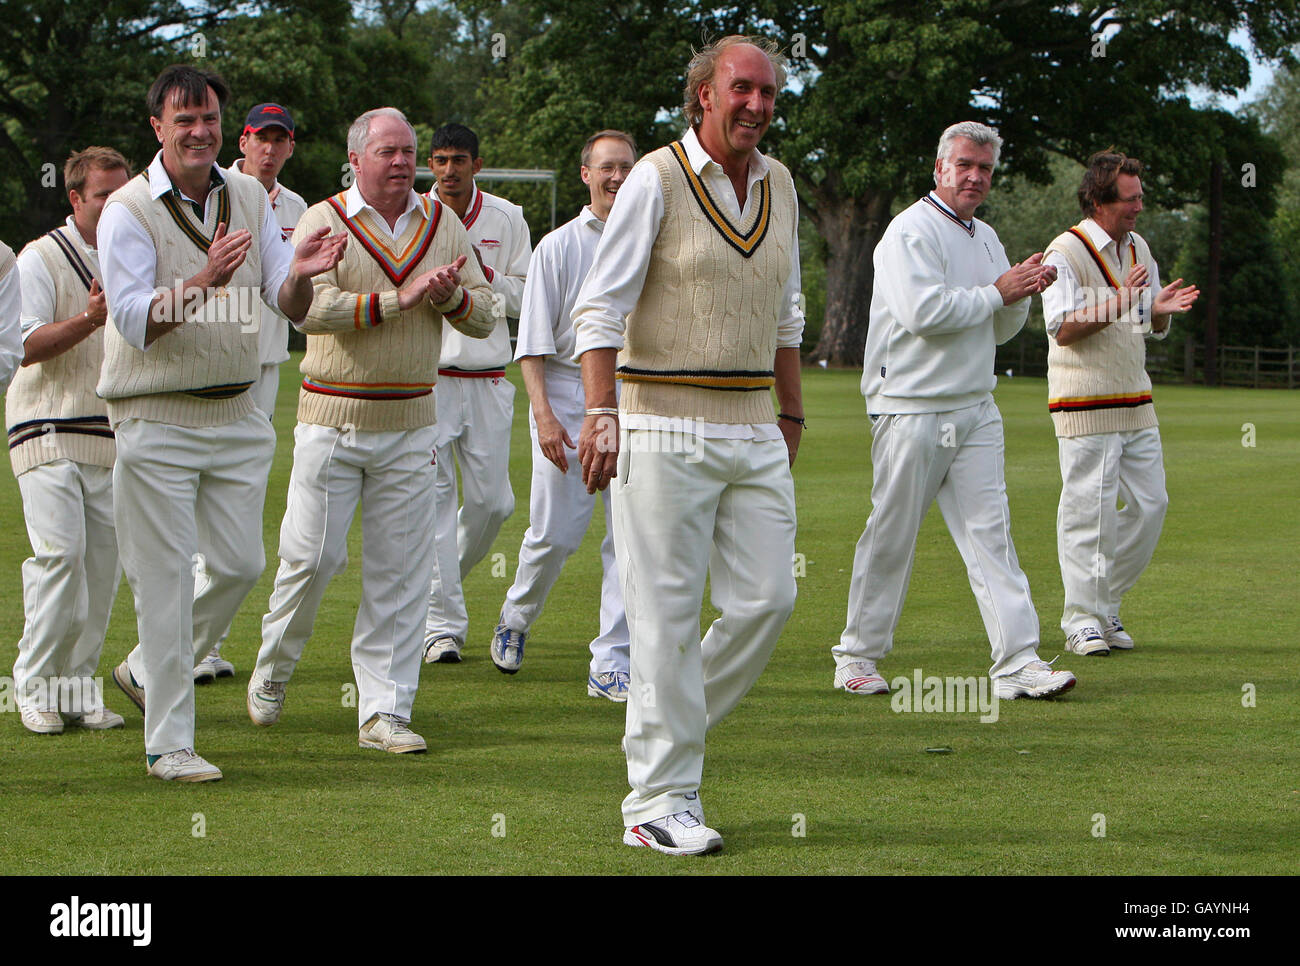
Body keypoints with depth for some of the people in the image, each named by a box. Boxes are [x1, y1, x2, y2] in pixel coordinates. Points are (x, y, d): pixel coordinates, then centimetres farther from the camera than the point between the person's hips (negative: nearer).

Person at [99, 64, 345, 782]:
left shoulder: (249, 199, 6)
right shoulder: (128, 211, -10)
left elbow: (287, 305, 2)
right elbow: (133, 321, -19)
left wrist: (298, 275, -21)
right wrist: (202, 281, -34)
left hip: (235, 414, 5)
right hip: (156, 420, -5)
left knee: (239, 563, 6)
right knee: (166, 577, -3)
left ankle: (146, 670, 30)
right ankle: (168, 743, 4)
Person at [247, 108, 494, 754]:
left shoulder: (441, 224, 9)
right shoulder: (324, 221, -3)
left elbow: (483, 318, 8)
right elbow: (310, 308, -19)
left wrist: (450, 293, -14)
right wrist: (399, 298, -23)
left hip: (409, 422, 3)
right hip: (332, 416, -3)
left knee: (399, 572, 0)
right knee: (313, 555, -4)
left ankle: (384, 712, 3)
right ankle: (272, 670, 22)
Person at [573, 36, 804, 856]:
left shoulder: (779, 185, 12)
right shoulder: (658, 180, -6)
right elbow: (601, 304, -9)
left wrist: (791, 413, 20)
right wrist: (601, 412, -18)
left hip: (753, 432, 6)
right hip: (667, 428, -6)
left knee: (768, 600, 0)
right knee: (668, 615, -5)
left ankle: (673, 728, 21)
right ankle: (659, 800, 0)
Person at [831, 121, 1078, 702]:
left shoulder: (985, 237, 17)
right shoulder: (911, 231, -8)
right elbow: (922, 311, -21)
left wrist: (1022, 294, -1)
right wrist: (997, 292, -12)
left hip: (975, 410, 7)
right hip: (911, 409, -7)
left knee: (990, 533, -2)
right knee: (891, 535, 1)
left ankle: (1017, 662, -7)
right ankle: (857, 658, 12)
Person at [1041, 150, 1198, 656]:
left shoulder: (1138, 249, 13)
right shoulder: (1066, 251, -9)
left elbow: (1154, 329, 17)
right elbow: (1063, 328, -17)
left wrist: (1161, 309, -6)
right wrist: (1117, 304, -27)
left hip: (1136, 401, 7)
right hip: (1085, 403, -7)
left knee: (1150, 504, 6)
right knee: (1089, 510, -7)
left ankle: (1105, 604, 18)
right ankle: (1082, 620, -1)